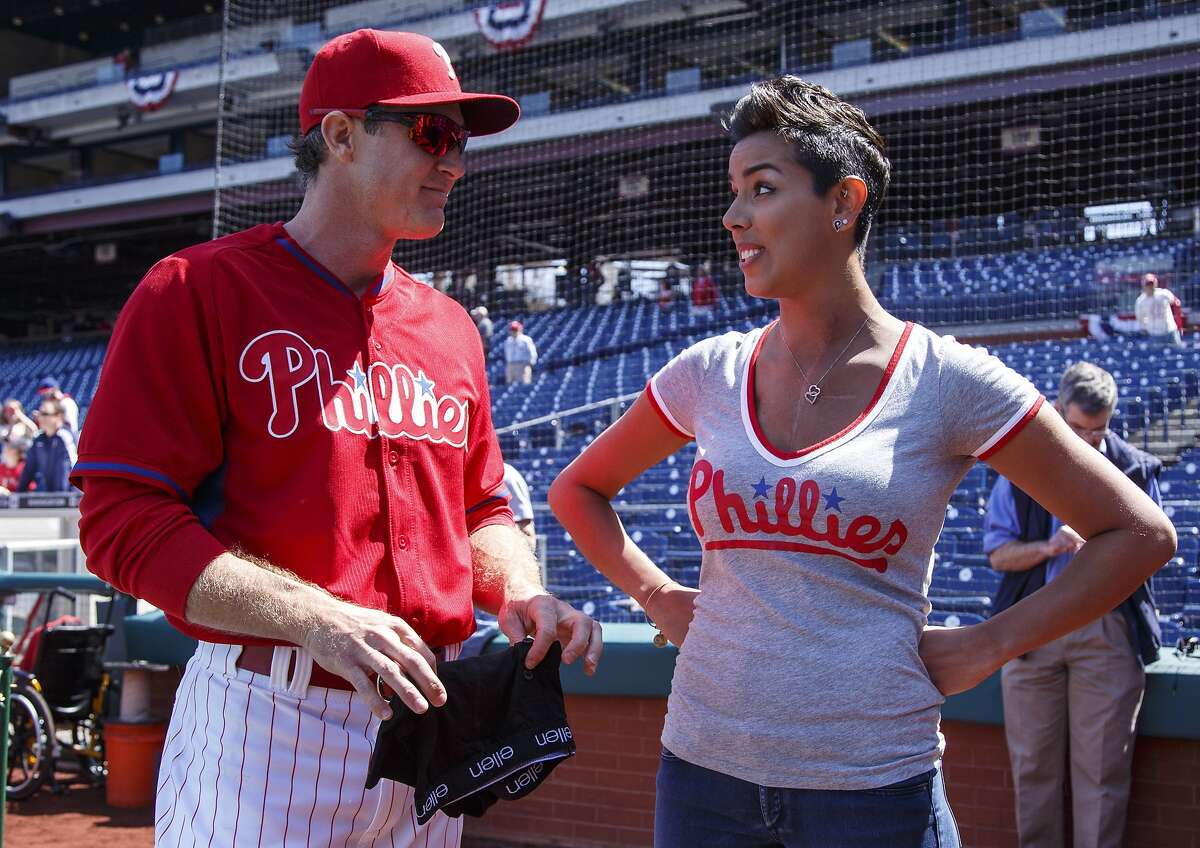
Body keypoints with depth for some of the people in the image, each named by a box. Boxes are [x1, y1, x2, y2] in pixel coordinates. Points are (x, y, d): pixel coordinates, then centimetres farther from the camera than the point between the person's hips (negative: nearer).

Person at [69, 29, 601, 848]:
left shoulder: (448, 325, 12)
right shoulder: (200, 290, -5)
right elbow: (122, 520, -12)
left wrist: (520, 594, -2)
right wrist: (317, 620, -22)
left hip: (426, 714, 6)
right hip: (264, 719, -6)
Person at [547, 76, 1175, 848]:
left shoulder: (946, 381, -6)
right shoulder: (710, 374, 4)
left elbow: (1141, 533, -1)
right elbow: (578, 491, 19)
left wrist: (990, 644, -5)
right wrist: (656, 595, 6)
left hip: (873, 783, -3)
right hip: (704, 764, 4)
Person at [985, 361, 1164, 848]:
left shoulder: (1135, 468, 5)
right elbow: (998, 552, 4)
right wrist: (1048, 548, -15)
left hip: (1108, 629, -1)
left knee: (1103, 765, -1)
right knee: (1033, 761, 6)